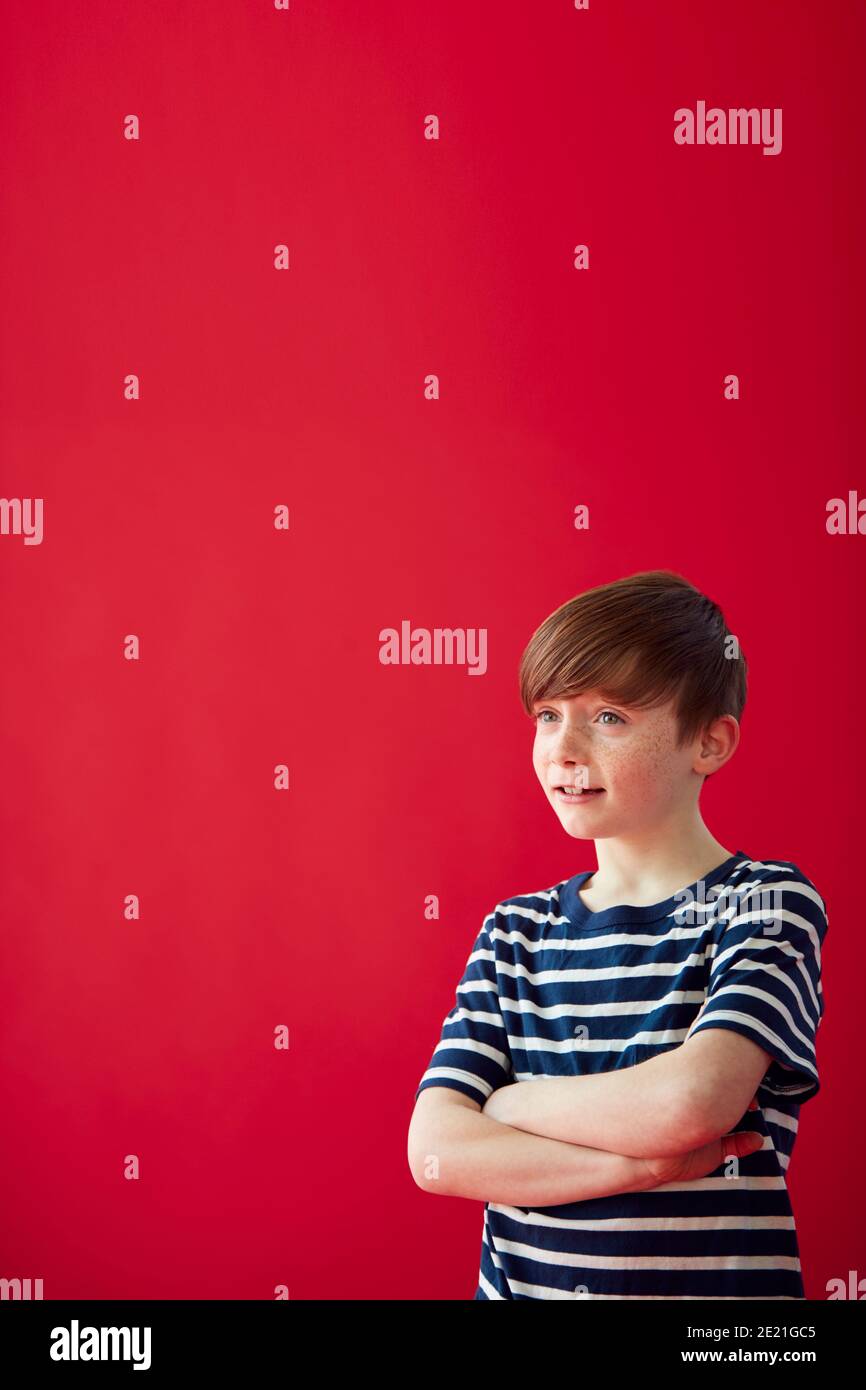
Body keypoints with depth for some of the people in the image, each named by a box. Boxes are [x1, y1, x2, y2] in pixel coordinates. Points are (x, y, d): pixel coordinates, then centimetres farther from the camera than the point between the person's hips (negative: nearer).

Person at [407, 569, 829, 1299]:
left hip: (714, 1280, -3)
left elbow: (688, 1100, -26)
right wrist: (643, 1161, -21)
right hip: (517, 1281, 3)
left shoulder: (769, 901, -11)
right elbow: (436, 1150, -11)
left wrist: (502, 1103, -12)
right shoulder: (515, 930, 0)